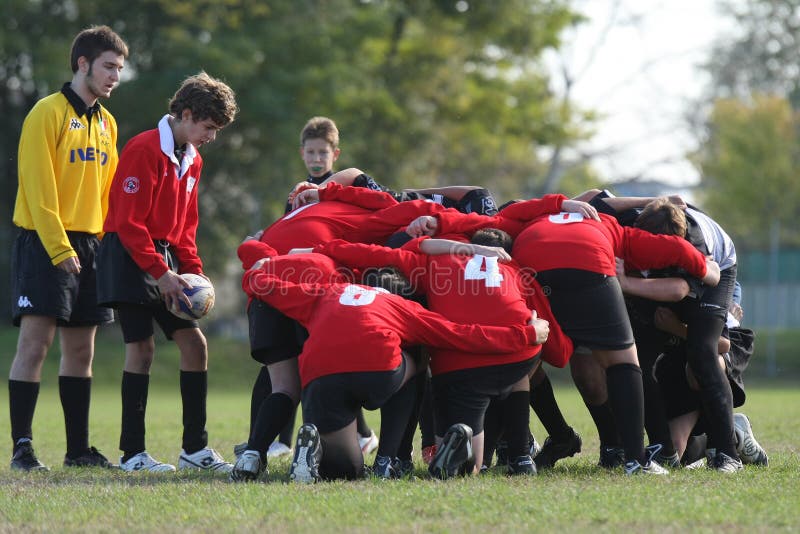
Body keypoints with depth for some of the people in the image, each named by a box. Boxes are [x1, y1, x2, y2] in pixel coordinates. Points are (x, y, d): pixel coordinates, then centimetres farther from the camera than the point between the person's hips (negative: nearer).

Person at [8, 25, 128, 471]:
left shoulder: (106, 123, 15)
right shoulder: (49, 113, -7)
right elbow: (39, 188, -13)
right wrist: (60, 248, -18)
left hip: (89, 245, 7)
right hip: (45, 242, -7)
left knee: (81, 349, 9)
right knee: (35, 342, -10)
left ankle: (79, 448, 14)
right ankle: (22, 447, -9)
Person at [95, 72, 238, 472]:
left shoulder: (191, 160, 13)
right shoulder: (145, 150, -15)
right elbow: (128, 222, -19)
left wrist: (193, 271, 5)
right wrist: (159, 273, -21)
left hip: (164, 257, 8)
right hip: (130, 257, -8)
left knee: (193, 342, 2)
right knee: (141, 346, -10)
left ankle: (195, 447, 7)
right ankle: (132, 453, -3)